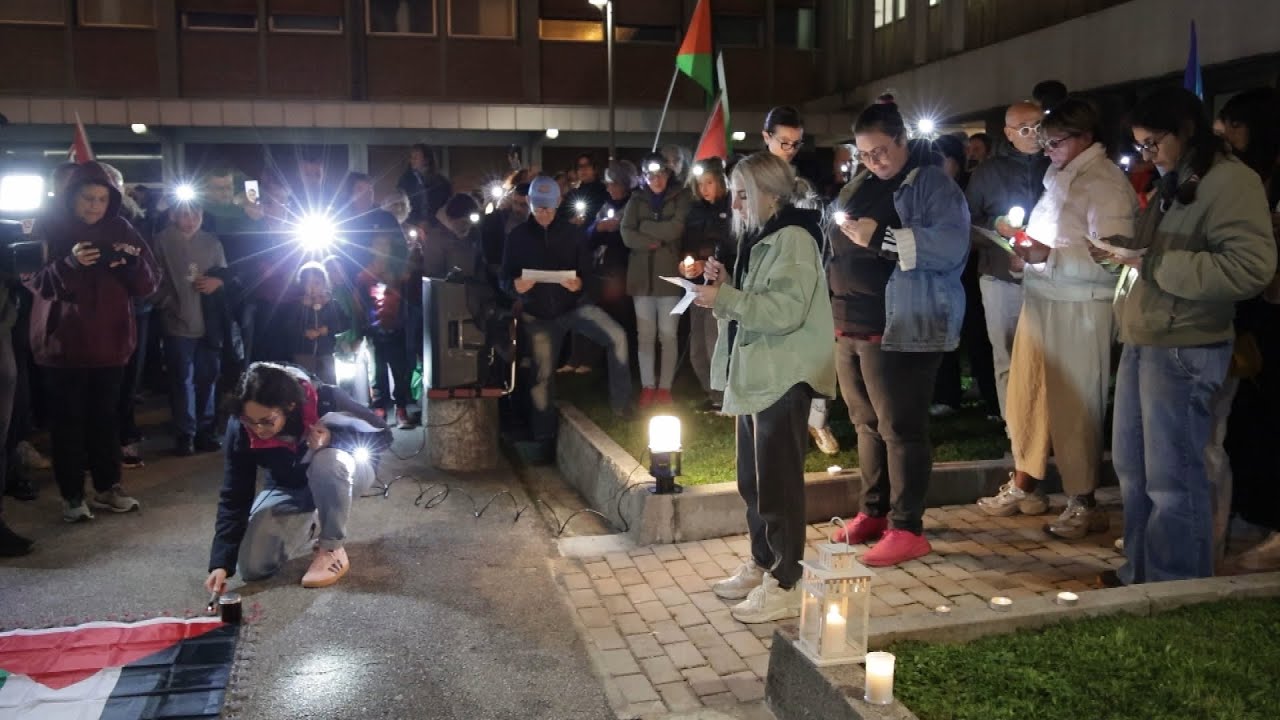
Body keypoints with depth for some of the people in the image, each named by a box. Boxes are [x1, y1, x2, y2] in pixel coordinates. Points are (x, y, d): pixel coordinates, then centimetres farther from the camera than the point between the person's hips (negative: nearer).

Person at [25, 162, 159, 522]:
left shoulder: (121, 231, 5)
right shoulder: (50, 231, -3)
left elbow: (148, 284, 1)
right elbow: (35, 282, -12)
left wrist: (133, 262, -20)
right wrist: (69, 264, -29)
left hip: (110, 342, 3)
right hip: (63, 343, -3)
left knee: (106, 417, 11)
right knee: (68, 419, 1)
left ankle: (107, 487, 21)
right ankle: (72, 495, 10)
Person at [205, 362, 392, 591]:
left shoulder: (326, 401, -34)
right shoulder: (241, 427, -26)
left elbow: (382, 435, -22)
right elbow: (234, 495, -21)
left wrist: (333, 438, -39)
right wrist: (221, 563, -29)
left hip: (344, 475, -3)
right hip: (289, 488, 3)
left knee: (327, 460, -40)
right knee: (252, 568, -11)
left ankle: (332, 550, -19)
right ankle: (311, 525, 19)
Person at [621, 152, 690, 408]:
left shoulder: (680, 197, 3)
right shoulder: (637, 200, 10)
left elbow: (675, 229, -12)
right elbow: (627, 235, -2)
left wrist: (644, 227, -3)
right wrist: (657, 241, -12)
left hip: (669, 274, -2)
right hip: (642, 274, 2)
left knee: (668, 335, 0)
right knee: (645, 335, 5)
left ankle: (665, 388, 9)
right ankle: (647, 387, 13)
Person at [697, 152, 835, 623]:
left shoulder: (793, 239, -13)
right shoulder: (758, 239, 17)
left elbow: (785, 309, -24)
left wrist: (724, 297, -23)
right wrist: (726, 284, 4)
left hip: (783, 378, -10)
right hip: (754, 374, 10)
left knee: (778, 481, -5)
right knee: (753, 480, 16)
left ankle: (785, 584, 4)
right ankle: (761, 564, 29)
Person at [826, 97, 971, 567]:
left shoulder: (933, 184, -6)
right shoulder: (858, 187, 16)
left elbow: (952, 245, -21)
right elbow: (837, 245, 24)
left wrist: (882, 237, -24)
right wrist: (840, 231, 2)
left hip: (900, 329, -8)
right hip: (849, 325, 8)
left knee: (901, 428, -4)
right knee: (866, 424, 15)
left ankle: (906, 529, 4)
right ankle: (873, 511, 27)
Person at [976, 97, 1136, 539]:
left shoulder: (1105, 184, -13)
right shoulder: (1059, 176, 13)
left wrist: (1049, 256, -24)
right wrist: (1027, 243, 7)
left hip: (1079, 310, -9)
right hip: (1040, 300, 9)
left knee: (1073, 407, 0)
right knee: (1025, 396, 15)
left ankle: (1084, 504, 15)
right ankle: (1024, 486, 30)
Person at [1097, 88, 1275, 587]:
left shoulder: (1230, 181, -11)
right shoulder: (1172, 184, 17)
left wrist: (1150, 262, -20)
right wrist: (1126, 251, 6)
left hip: (1184, 350, -9)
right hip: (1141, 342, 9)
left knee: (1172, 479, -1)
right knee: (1131, 468, 16)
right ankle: (1141, 573, 29)